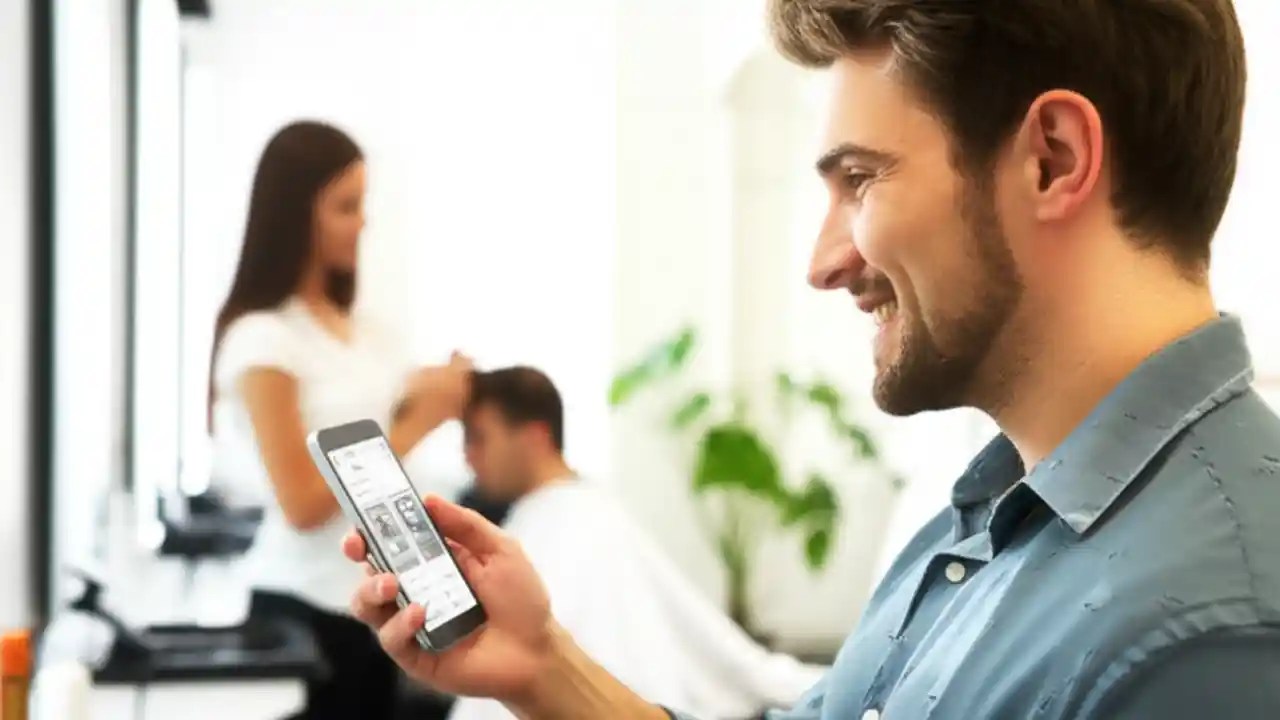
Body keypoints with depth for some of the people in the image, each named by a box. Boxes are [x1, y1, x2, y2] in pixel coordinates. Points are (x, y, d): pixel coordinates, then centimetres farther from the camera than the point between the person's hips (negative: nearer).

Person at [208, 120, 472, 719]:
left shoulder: (363, 332, 8)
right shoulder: (263, 337, -12)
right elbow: (303, 503, -17)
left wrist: (435, 398, -4)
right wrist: (420, 418, -14)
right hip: (303, 607, -6)